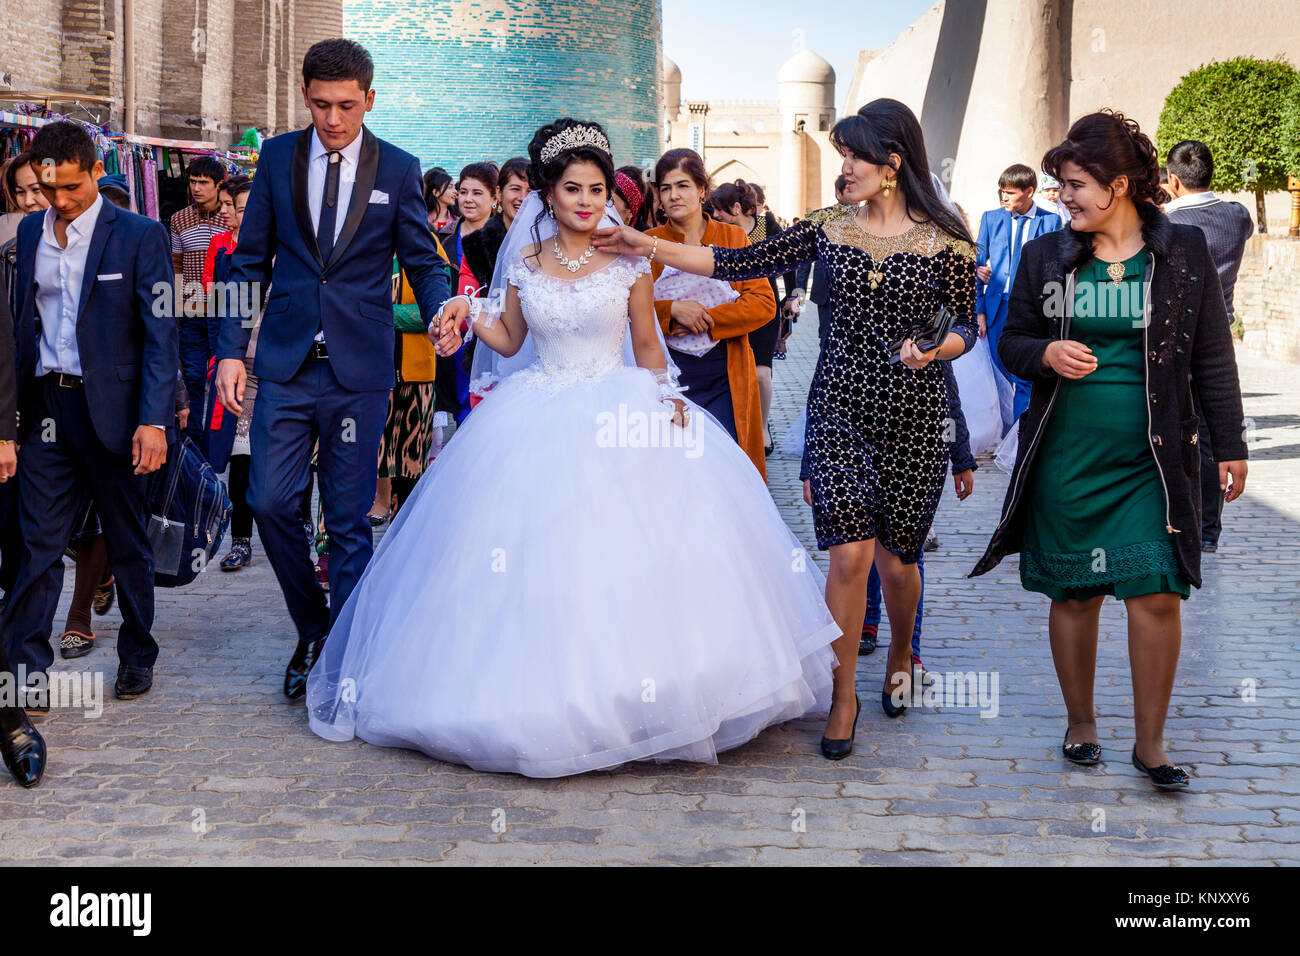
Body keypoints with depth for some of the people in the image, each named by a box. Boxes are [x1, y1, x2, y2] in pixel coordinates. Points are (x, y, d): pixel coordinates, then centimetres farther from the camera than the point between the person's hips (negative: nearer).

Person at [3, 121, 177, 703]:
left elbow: (161, 333, -8)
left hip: (110, 408, -3)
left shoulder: (140, 236, -5)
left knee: (128, 541, 9)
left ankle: (137, 656, 24)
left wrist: (154, 420, -15)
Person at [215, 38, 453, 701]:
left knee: (349, 520, 3)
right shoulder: (277, 158, 6)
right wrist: (232, 349, 1)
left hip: (359, 371, -2)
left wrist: (441, 312, -17)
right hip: (285, 365, 2)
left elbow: (422, 261, 5)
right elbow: (251, 259, 8)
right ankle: (311, 630, 20)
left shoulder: (398, 169, 2)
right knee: (269, 503, -2)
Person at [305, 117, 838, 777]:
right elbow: (509, 340, 13)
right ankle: (544, 694, 6)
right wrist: (468, 316, -5)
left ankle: (626, 686, -1)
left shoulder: (628, 263, 2)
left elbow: (647, 346, 8)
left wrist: (665, 395, -7)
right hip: (540, 420, 2)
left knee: (629, 556, -12)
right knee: (536, 560, -4)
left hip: (622, 418, -1)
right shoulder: (525, 262, 6)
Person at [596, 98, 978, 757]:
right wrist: (649, 247, -7)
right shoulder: (828, 228, 3)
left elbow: (966, 326, 4)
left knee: (896, 556, 9)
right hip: (840, 405, 1)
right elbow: (740, 265, 0)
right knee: (850, 553, -7)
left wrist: (932, 349, -18)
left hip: (914, 412, -1)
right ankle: (844, 696, 8)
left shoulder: (945, 239, -3)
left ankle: (900, 655, 41)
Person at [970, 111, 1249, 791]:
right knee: (1074, 595, 8)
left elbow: (1212, 358, 5)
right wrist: (1046, 354, -11)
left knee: (1156, 596, -6)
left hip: (1152, 462, -1)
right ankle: (1080, 722, 27)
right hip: (1066, 460, 1)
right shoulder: (1045, 256, 5)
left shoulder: (1183, 252, 1)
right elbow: (1010, 342, 12)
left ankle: (1150, 741, 10)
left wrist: (1229, 444, 4)